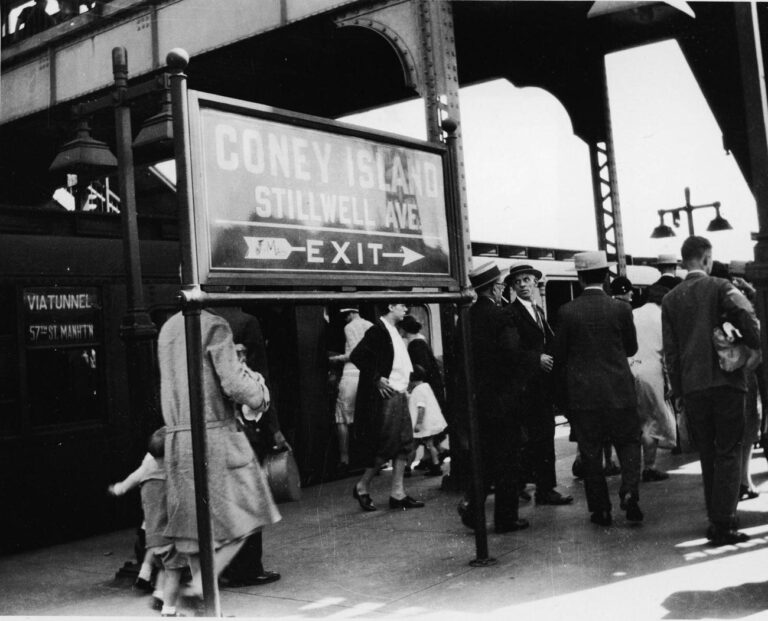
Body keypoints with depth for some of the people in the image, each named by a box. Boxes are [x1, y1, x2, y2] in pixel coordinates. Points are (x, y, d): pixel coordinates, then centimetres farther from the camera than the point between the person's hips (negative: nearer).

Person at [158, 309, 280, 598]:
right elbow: (233, 384, -16)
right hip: (213, 433, -7)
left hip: (176, 436, 7)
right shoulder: (214, 326, -9)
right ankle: (203, 582, -8)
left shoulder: (168, 327, 14)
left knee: (194, 519, 13)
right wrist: (260, 397, 4)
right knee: (243, 517, 3)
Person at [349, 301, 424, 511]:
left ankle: (398, 494, 11)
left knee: (404, 444, 6)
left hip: (399, 394, 9)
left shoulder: (393, 331, 15)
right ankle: (362, 487, 11)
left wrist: (406, 378, 14)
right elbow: (357, 356, -21)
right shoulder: (378, 330, -13)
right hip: (385, 394, -9)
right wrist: (377, 379, -18)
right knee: (386, 445, -5)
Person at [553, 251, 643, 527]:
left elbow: (559, 355, -2)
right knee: (628, 442, 15)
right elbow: (631, 348, 5)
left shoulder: (567, 311, -8)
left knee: (591, 452, 8)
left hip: (582, 393, 0)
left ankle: (600, 509, 13)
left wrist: (564, 390, 12)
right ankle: (629, 492, -4)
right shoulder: (621, 309, -6)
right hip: (619, 390, 0)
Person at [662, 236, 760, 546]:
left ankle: (716, 520, 17)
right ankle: (724, 524, -3)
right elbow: (748, 320, -18)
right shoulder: (720, 287, -4)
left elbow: (670, 350, 6)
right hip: (726, 380, -3)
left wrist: (678, 389, 10)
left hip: (692, 386, 4)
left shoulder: (670, 299, 6)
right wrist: (756, 349, 0)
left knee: (707, 455, 13)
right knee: (728, 453, 1)